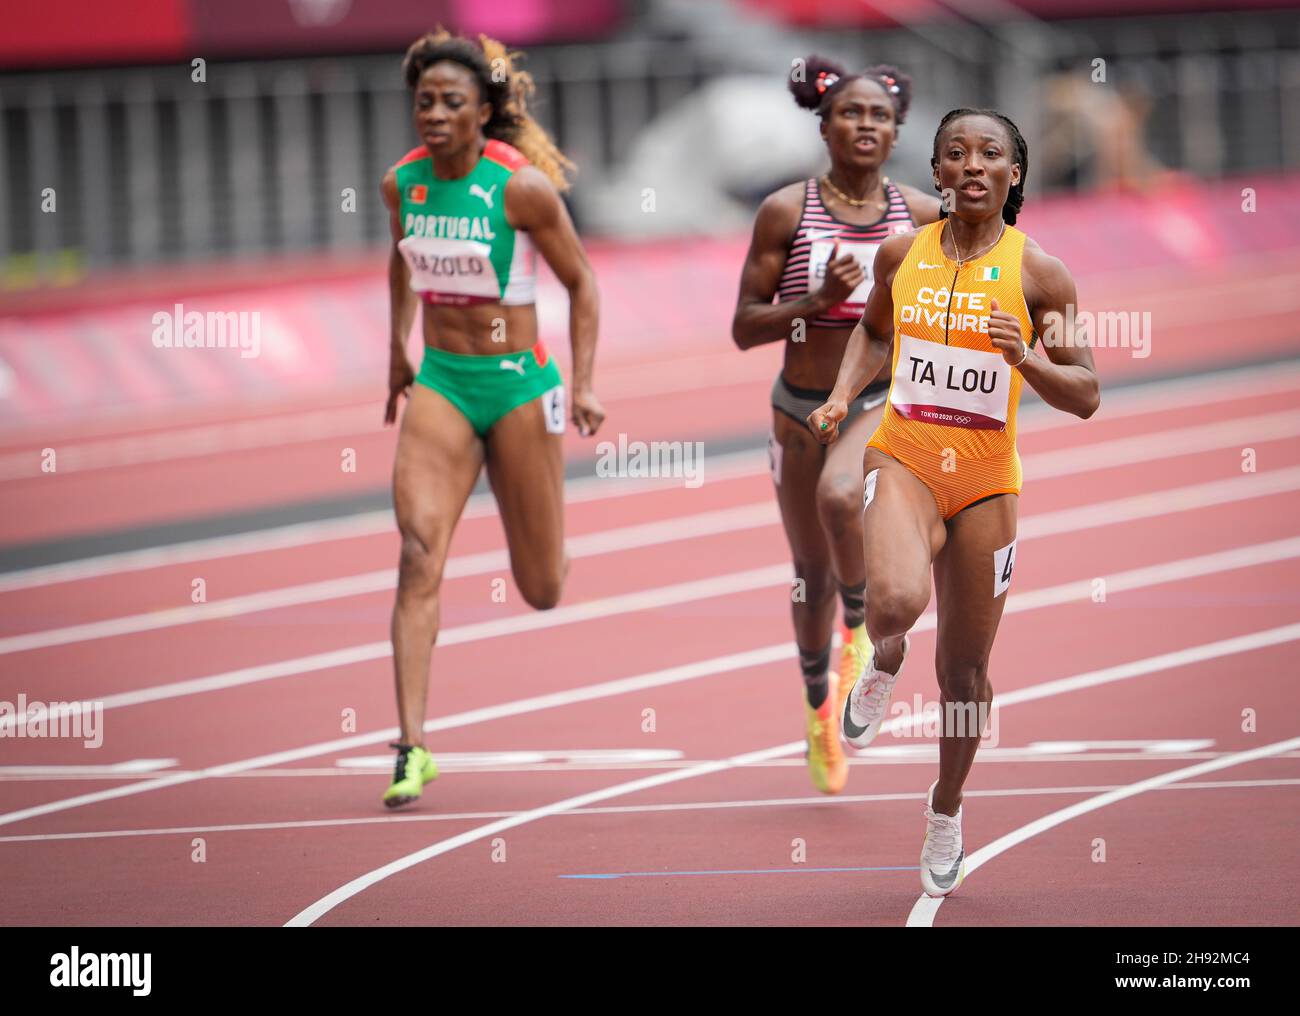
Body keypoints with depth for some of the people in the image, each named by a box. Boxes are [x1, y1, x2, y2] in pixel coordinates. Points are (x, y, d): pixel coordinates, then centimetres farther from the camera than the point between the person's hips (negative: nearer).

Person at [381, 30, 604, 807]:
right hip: (439, 383, 3)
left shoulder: (521, 187, -13)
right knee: (421, 554, -18)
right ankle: (414, 748, -21)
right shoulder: (403, 183, 0)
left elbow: (581, 283, -3)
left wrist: (585, 386, -8)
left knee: (542, 589, 8)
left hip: (518, 381, -3)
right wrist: (399, 350, 26)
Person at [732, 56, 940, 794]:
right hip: (802, 407, 1)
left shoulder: (922, 216, -3)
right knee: (813, 572, 12)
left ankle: (859, 630, -6)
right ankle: (821, 713, 36)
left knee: (840, 498, -34)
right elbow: (745, 327, -6)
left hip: (884, 401, -1)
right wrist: (819, 299, -21)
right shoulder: (787, 212, -6)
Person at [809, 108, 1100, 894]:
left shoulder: (1039, 272, -5)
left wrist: (1026, 360, -22)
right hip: (903, 459, 0)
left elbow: (1086, 397, -3)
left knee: (965, 668, 9)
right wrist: (843, 395, 5)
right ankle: (885, 661, 6)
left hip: (986, 477, 0)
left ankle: (947, 809, 34)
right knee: (895, 601, -31)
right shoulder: (902, 253, 2)